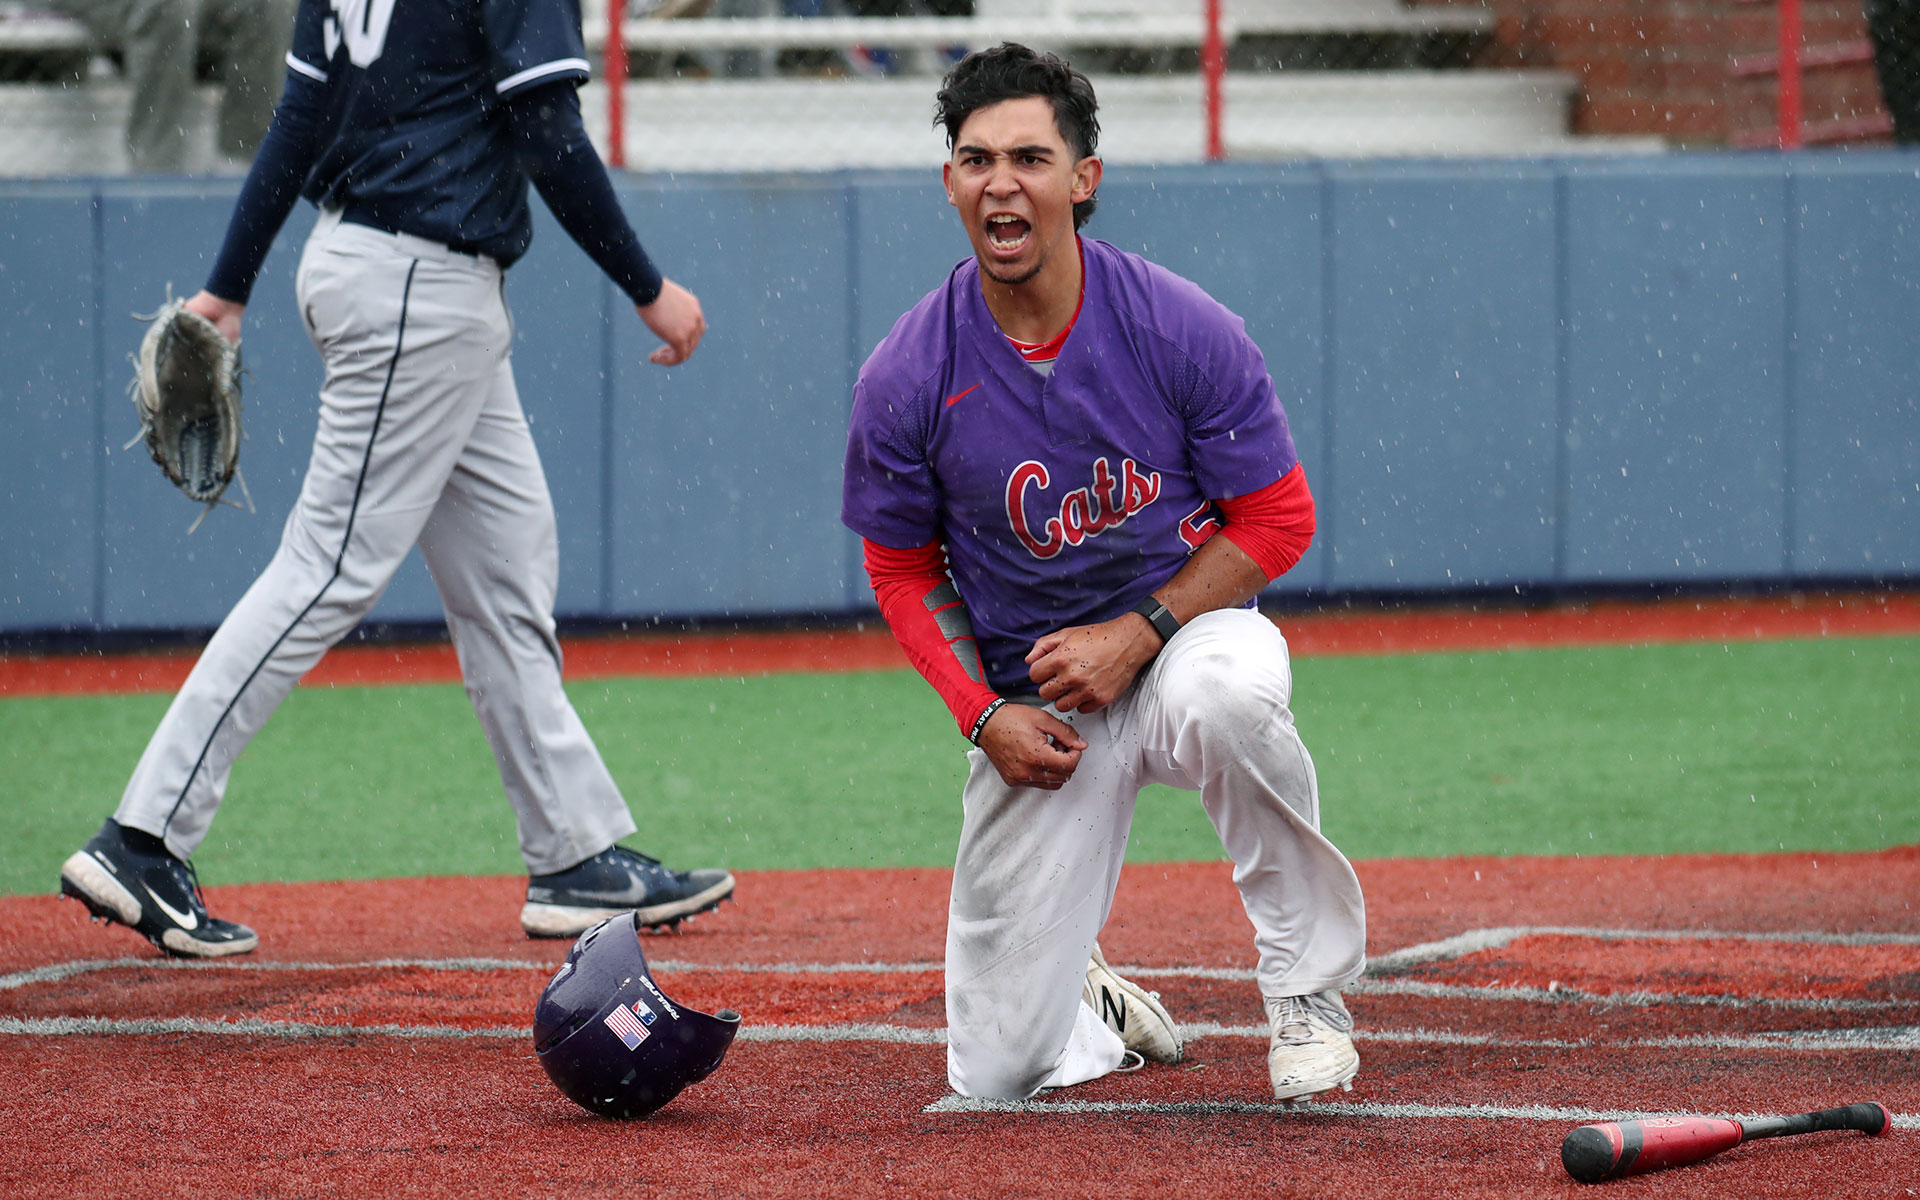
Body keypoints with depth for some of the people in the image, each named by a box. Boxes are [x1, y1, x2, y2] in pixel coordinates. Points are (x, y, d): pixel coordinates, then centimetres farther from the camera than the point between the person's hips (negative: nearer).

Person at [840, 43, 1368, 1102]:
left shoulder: (1184, 332, -14)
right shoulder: (905, 380, -11)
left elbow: (1276, 520, -6)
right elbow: (902, 570, 4)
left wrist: (1135, 636, -18)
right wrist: (984, 715, -11)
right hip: (1030, 702, 1)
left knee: (1223, 695, -42)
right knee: (995, 1069, -6)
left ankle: (1305, 984, -19)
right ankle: (1092, 1006, 33)